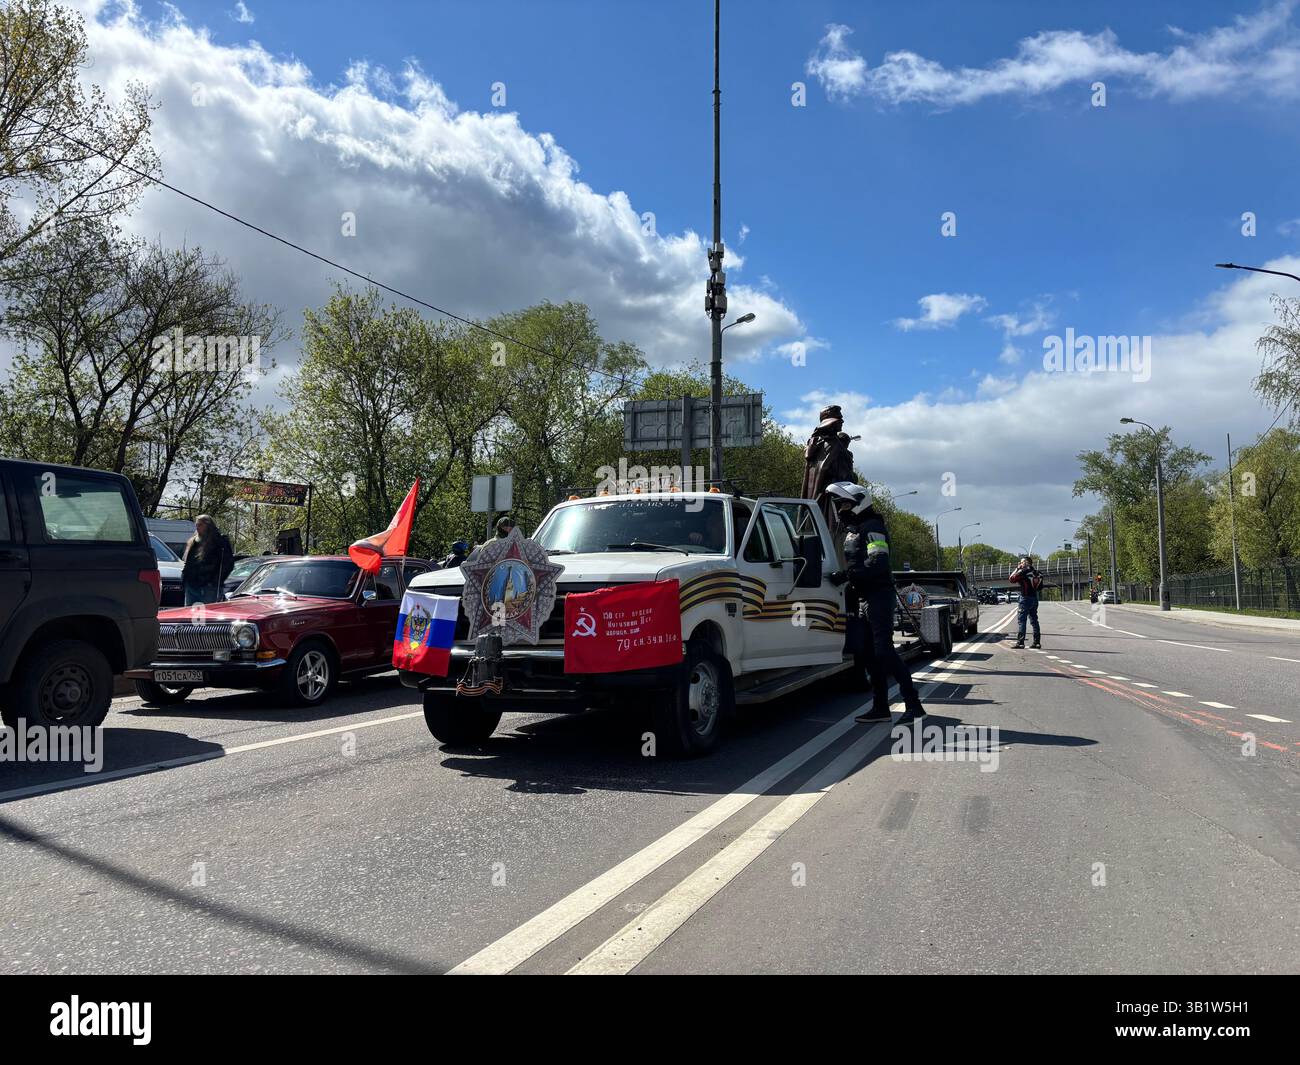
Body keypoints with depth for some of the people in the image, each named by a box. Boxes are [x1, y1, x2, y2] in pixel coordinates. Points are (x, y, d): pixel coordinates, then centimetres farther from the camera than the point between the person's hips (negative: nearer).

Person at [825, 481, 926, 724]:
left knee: (884, 650, -15)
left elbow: (878, 562, -24)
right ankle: (881, 707, 15)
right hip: (868, 597, 10)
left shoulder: (872, 527, -12)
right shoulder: (852, 529, 19)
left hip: (880, 594, -10)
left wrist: (847, 575, -26)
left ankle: (913, 704, -11)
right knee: (871, 653, 10)